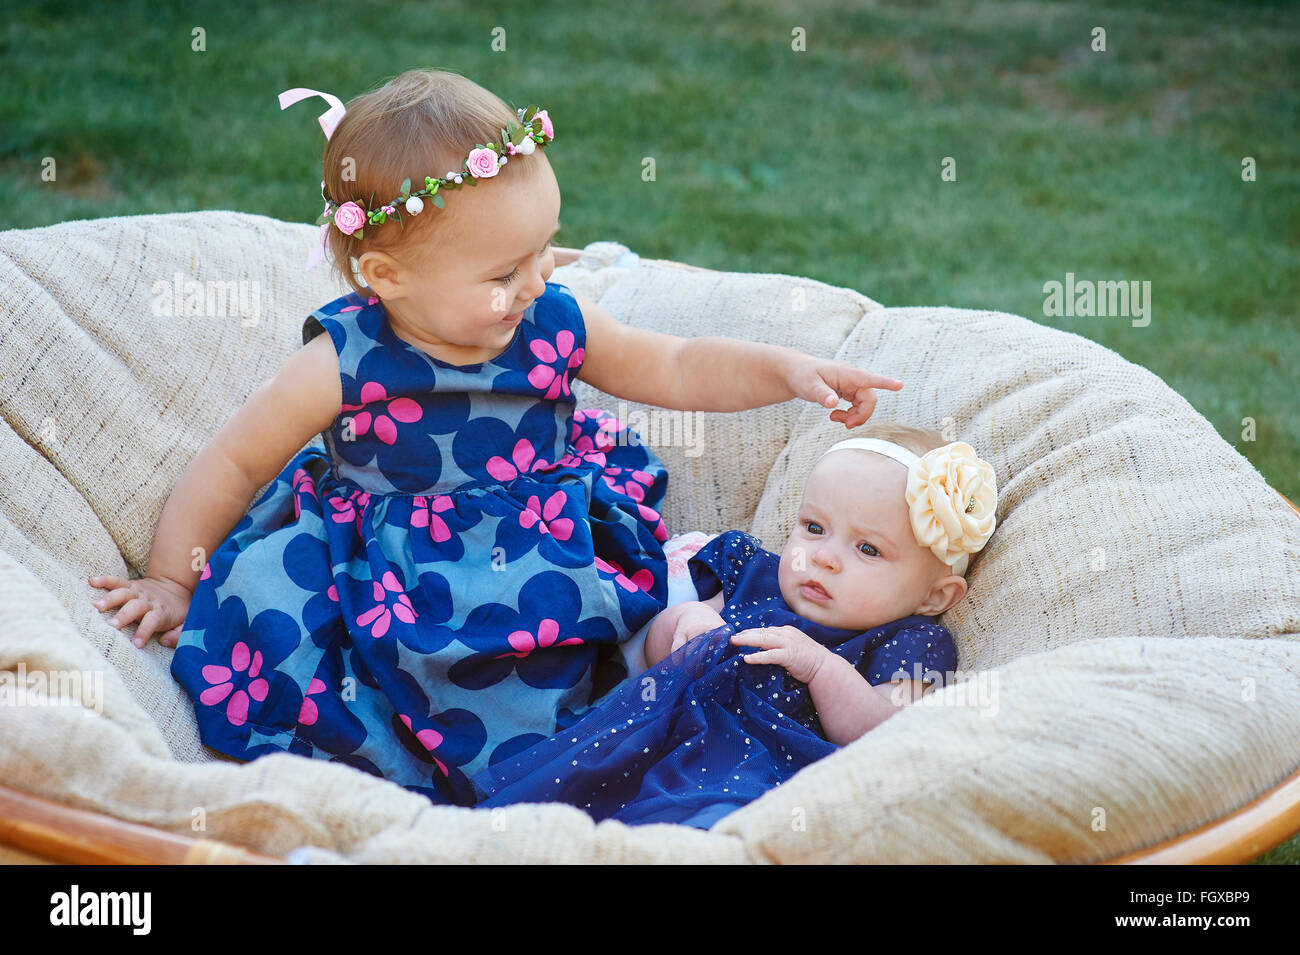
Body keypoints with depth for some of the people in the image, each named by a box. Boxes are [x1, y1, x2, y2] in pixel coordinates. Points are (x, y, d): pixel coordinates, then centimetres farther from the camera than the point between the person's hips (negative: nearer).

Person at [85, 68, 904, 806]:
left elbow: (675, 368, 10)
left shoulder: (555, 323, -4)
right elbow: (233, 464, -2)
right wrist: (175, 581, 4)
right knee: (261, 606, -23)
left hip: (538, 564, 2)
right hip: (382, 583, -2)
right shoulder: (345, 365, -14)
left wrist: (788, 369, -2)